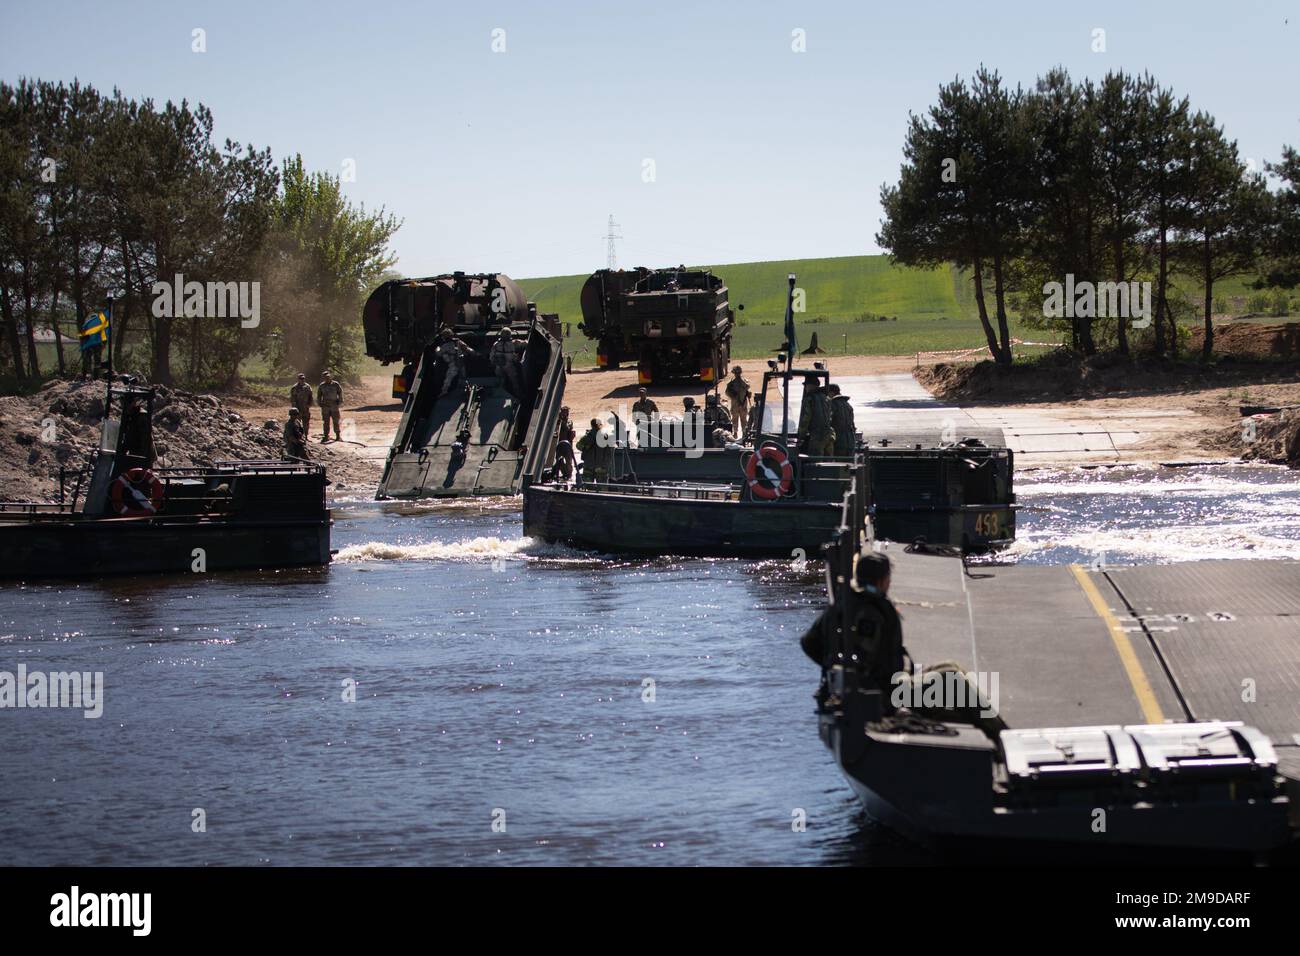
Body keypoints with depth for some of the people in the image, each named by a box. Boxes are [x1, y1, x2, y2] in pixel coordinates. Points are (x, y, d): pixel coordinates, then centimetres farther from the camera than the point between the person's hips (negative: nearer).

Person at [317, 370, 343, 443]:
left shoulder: (335, 384, 1)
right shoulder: (321, 386, 6)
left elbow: (340, 393, 6)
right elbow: (319, 395, 14)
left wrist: (339, 402, -2)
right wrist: (320, 403, 5)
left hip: (334, 407, -1)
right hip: (325, 407, 1)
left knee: (336, 422, 0)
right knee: (326, 422, 3)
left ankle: (338, 436, 7)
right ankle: (326, 436, 8)